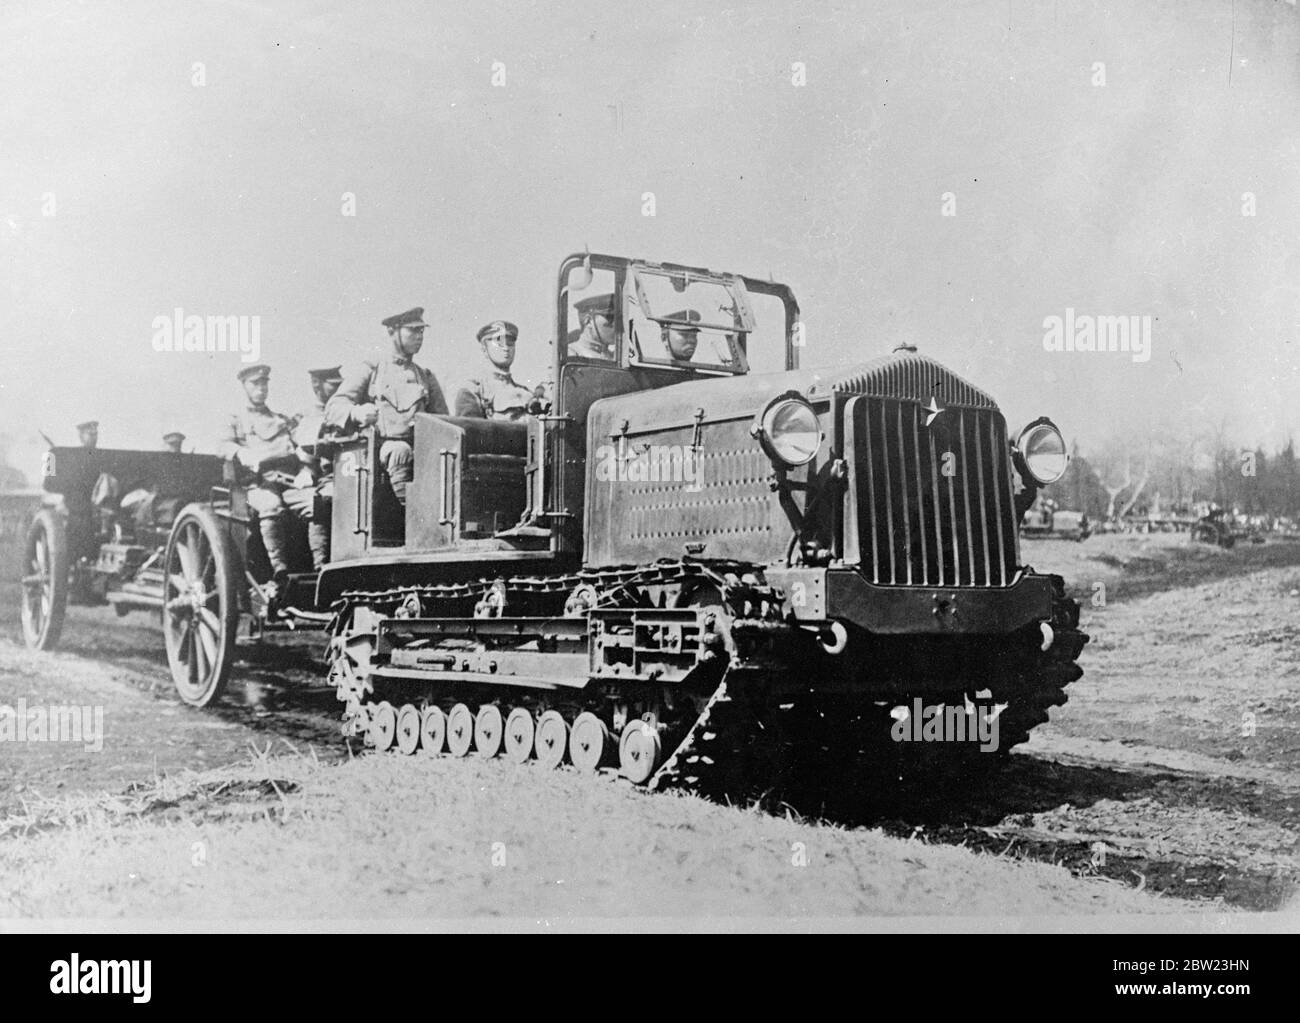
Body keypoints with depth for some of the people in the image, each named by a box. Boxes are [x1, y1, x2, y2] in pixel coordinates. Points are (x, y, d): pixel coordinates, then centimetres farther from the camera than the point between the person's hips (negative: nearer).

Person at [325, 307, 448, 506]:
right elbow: (333, 409, 1)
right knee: (400, 451, -38)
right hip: (380, 446, -3)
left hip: (421, 448, 3)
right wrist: (357, 413, -24)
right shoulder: (369, 370, 13)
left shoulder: (426, 377, 26)